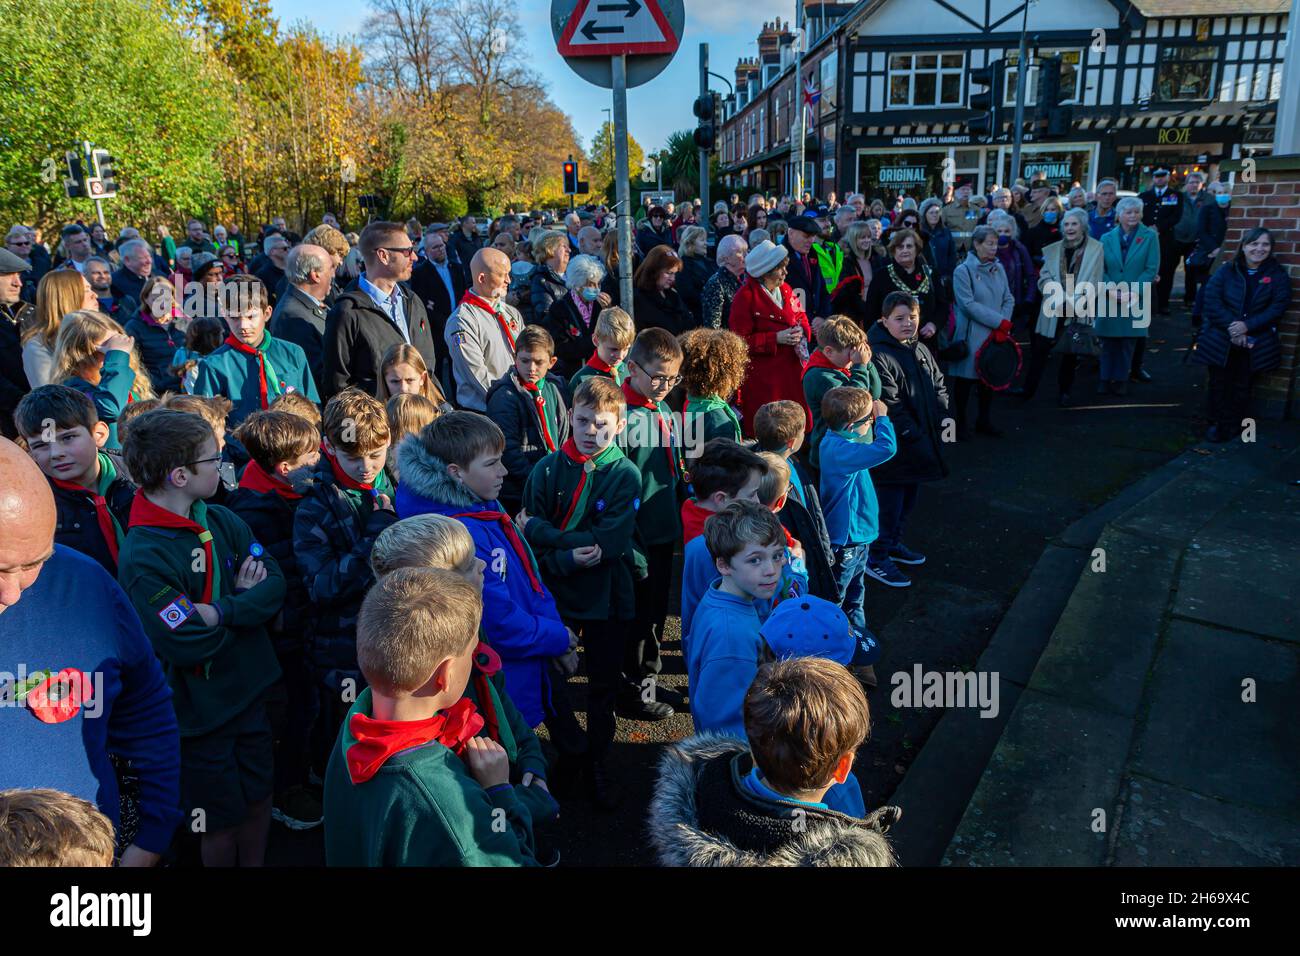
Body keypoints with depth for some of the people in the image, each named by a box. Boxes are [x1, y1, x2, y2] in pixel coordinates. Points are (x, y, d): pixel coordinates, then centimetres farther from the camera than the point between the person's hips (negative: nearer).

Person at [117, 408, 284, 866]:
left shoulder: (222, 520, -3)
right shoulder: (142, 557, -23)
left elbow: (275, 587, -7)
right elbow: (190, 643, -26)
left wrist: (220, 610, -22)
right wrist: (242, 602, -13)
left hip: (250, 690, 6)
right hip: (199, 710, -6)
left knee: (258, 798, 21)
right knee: (220, 819, 13)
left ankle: (255, 863, 43)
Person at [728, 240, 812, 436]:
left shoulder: (785, 289, 12)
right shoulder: (746, 297, -11)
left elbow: (801, 316, 23)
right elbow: (741, 340, -14)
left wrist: (801, 330, -1)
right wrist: (775, 339, -19)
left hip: (792, 368, 7)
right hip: (763, 374, -7)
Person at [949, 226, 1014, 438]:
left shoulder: (998, 268, 8)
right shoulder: (963, 271, -9)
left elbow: (1008, 299, 8)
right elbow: (969, 305, -16)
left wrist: (1004, 324, -8)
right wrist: (999, 322, -16)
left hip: (996, 334, 5)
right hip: (972, 335, -5)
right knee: (966, 379, 2)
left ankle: (984, 421, 24)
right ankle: (961, 423, 15)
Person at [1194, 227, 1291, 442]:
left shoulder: (1278, 275, 3)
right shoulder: (1227, 271, 3)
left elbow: (1279, 306, -6)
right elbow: (1211, 300, -7)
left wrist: (1247, 326, -19)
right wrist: (1231, 327, -19)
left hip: (1254, 343, 0)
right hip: (1221, 341, 0)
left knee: (1242, 386, 5)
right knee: (1219, 383, 2)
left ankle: (1233, 427, 17)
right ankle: (1218, 423, 15)